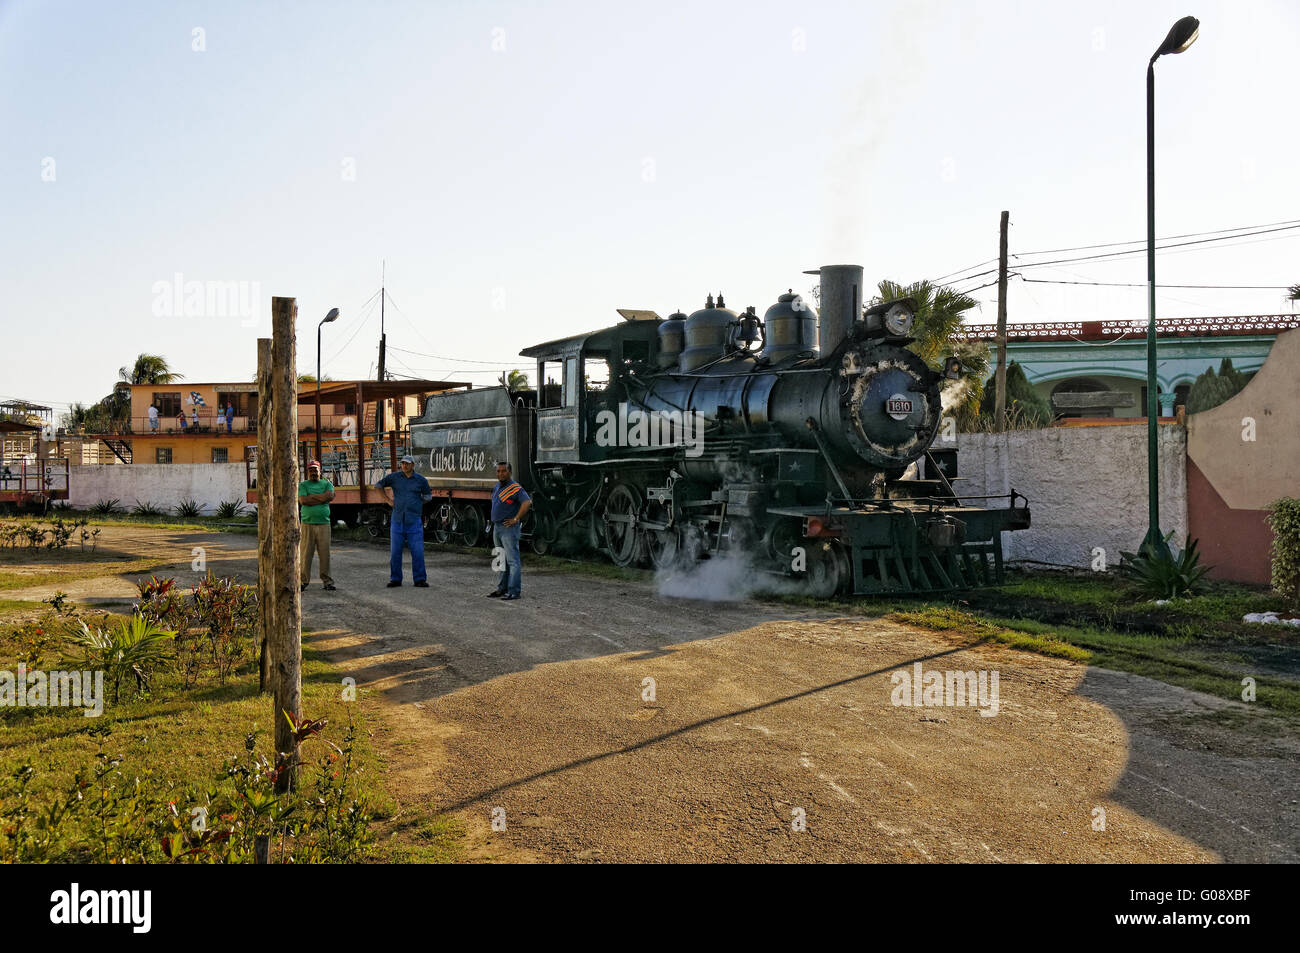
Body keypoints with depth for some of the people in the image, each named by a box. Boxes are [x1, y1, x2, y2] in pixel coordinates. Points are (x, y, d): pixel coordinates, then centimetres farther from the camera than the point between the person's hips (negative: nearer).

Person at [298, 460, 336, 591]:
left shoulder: (327, 484, 13)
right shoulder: (303, 485, 9)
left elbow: (330, 496, -7)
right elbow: (303, 500, -9)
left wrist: (312, 496, -5)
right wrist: (320, 498, -4)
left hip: (324, 523, 1)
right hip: (307, 524, -1)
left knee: (325, 553, 0)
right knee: (306, 553, -2)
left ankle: (326, 581, 5)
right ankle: (303, 581, 5)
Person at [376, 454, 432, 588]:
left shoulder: (421, 480, 3)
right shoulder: (394, 477, 5)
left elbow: (428, 496, 16)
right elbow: (378, 485, 17)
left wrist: (416, 504, 7)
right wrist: (388, 500, 11)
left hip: (414, 521, -1)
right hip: (397, 520, 1)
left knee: (417, 551, -4)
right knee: (395, 552, 5)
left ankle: (420, 579, 3)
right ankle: (395, 579, 14)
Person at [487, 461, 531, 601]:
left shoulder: (515, 488, -13)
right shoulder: (496, 488, 14)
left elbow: (527, 502, -26)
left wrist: (516, 519, -23)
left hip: (509, 528, -9)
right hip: (497, 527, 9)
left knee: (512, 560, -9)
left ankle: (514, 591, -9)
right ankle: (502, 588, 23)